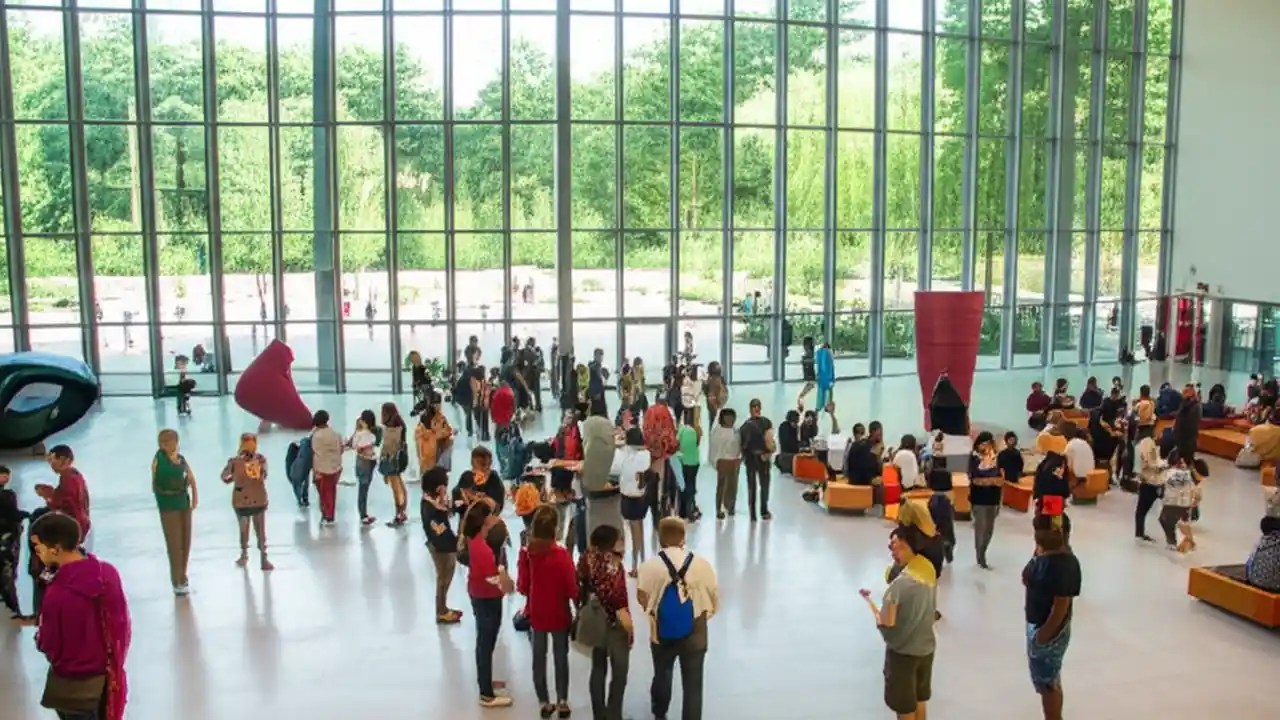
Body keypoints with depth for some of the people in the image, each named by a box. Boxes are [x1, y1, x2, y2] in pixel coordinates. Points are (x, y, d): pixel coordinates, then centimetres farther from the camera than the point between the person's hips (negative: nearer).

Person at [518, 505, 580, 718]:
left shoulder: (527, 553, -12)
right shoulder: (561, 554, -21)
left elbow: (522, 587, -4)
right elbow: (571, 588, -14)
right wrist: (578, 605, 4)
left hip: (536, 613, 3)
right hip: (559, 613, -2)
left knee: (539, 658, 14)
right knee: (561, 657, 12)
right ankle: (562, 702, 18)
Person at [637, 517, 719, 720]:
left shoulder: (650, 565, -9)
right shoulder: (701, 563, -7)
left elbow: (642, 597, -11)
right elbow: (715, 597, -2)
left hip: (663, 631, 2)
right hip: (694, 632, -2)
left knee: (662, 674, 26)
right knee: (693, 684, 6)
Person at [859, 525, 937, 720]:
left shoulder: (898, 586, -30)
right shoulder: (928, 570, -9)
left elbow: (885, 625, -24)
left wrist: (869, 601, -11)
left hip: (902, 652, -6)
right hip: (926, 647, 6)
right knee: (920, 699, 25)